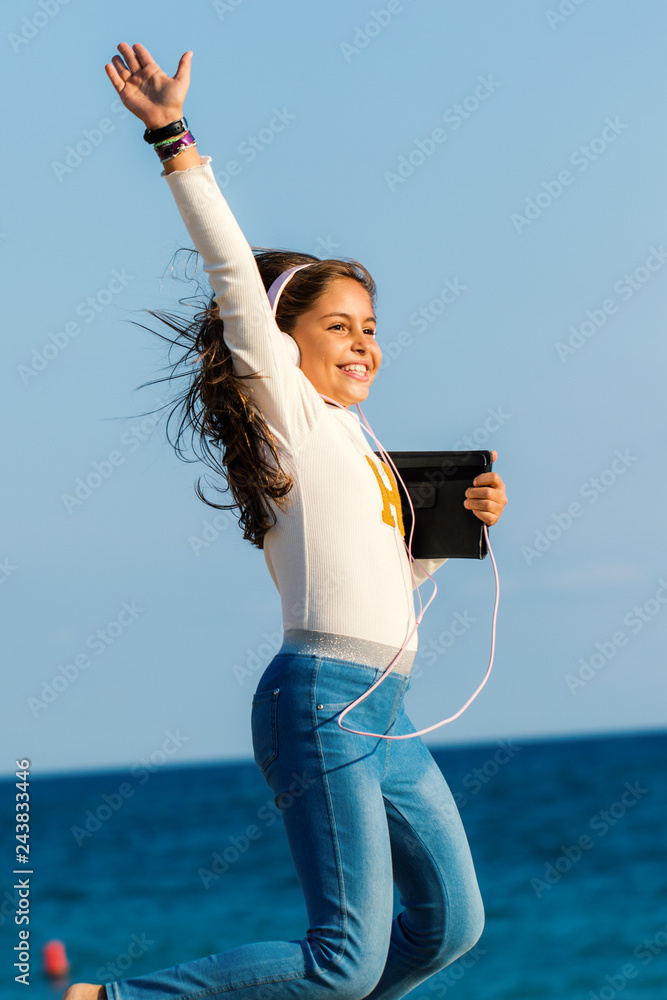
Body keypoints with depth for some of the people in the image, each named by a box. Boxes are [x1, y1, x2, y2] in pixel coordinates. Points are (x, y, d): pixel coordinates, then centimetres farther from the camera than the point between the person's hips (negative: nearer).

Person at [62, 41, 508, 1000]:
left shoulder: (354, 442, 22)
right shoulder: (288, 410, -1)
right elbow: (235, 274, -12)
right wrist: (174, 140, -19)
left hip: (385, 710, 9)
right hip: (322, 697, -9)